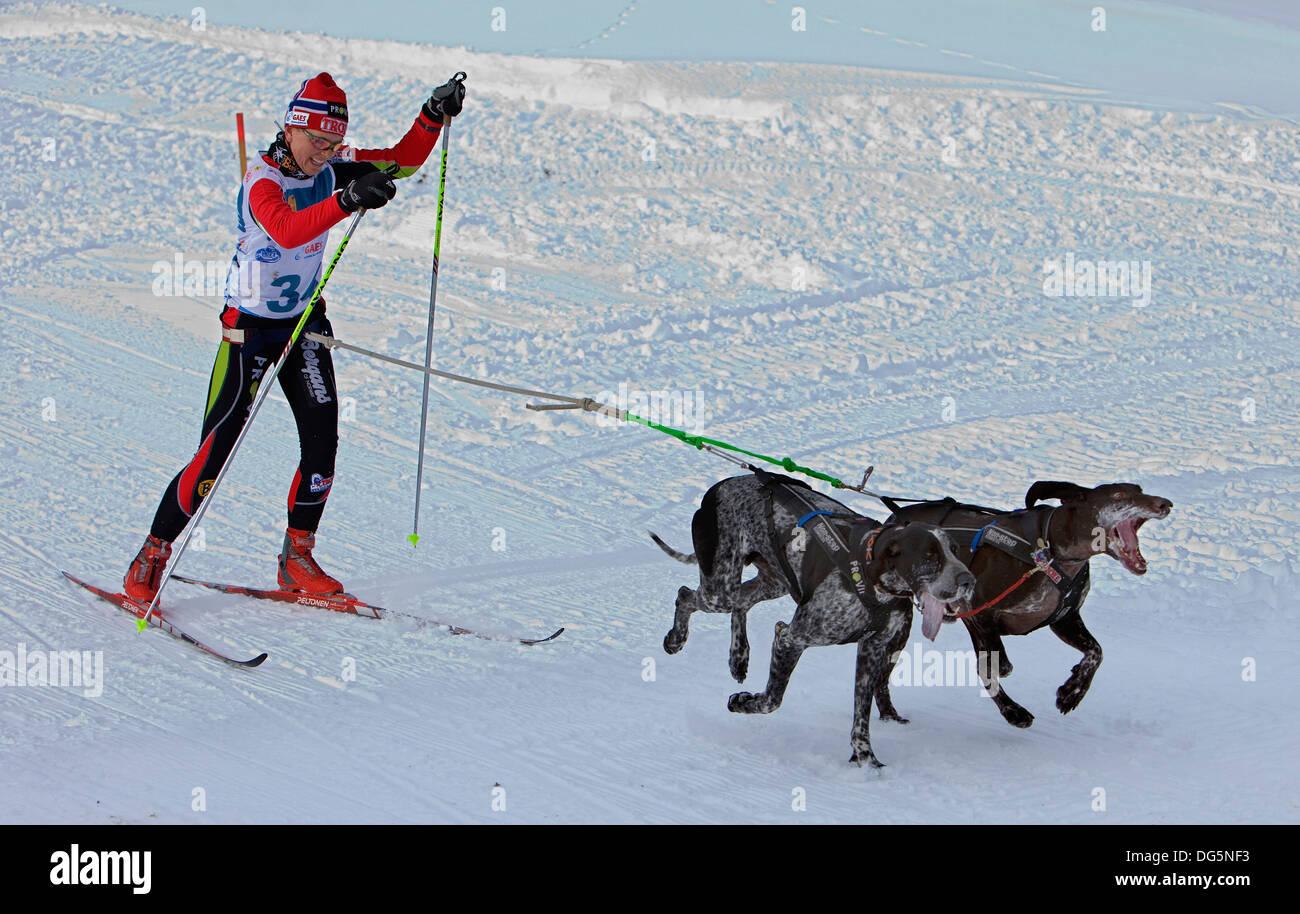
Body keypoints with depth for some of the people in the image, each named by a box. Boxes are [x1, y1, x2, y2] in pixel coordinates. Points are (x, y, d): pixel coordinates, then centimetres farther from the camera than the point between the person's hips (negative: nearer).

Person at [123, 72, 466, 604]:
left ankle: (297, 558, 12)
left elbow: (403, 161, 5)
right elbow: (286, 230, -44)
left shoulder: (330, 167, -3)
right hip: (250, 327, -6)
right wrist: (347, 201, -57)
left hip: (304, 323, 6)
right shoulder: (262, 179, -23)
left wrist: (434, 115, -12)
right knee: (214, 454, -8)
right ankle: (151, 559, 5)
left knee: (322, 444, -3)